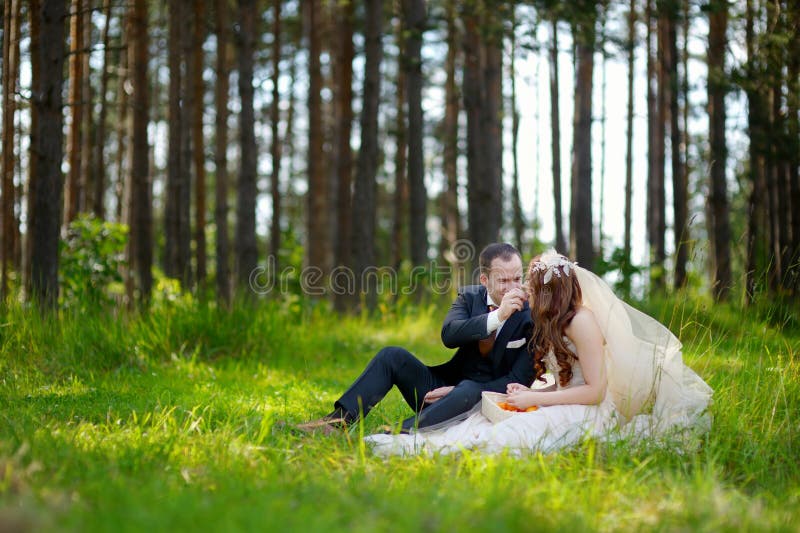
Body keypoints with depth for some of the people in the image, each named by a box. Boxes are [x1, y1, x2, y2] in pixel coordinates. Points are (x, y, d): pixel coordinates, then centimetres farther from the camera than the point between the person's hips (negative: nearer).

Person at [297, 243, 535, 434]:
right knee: (392, 355, -12)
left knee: (469, 390, -39)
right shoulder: (470, 296, 2)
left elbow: (519, 380, -14)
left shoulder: (532, 317, -10)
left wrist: (457, 391, -20)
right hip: (446, 385, 5)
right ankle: (337, 421, -22)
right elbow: (449, 335, -18)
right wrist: (497, 316, -33)